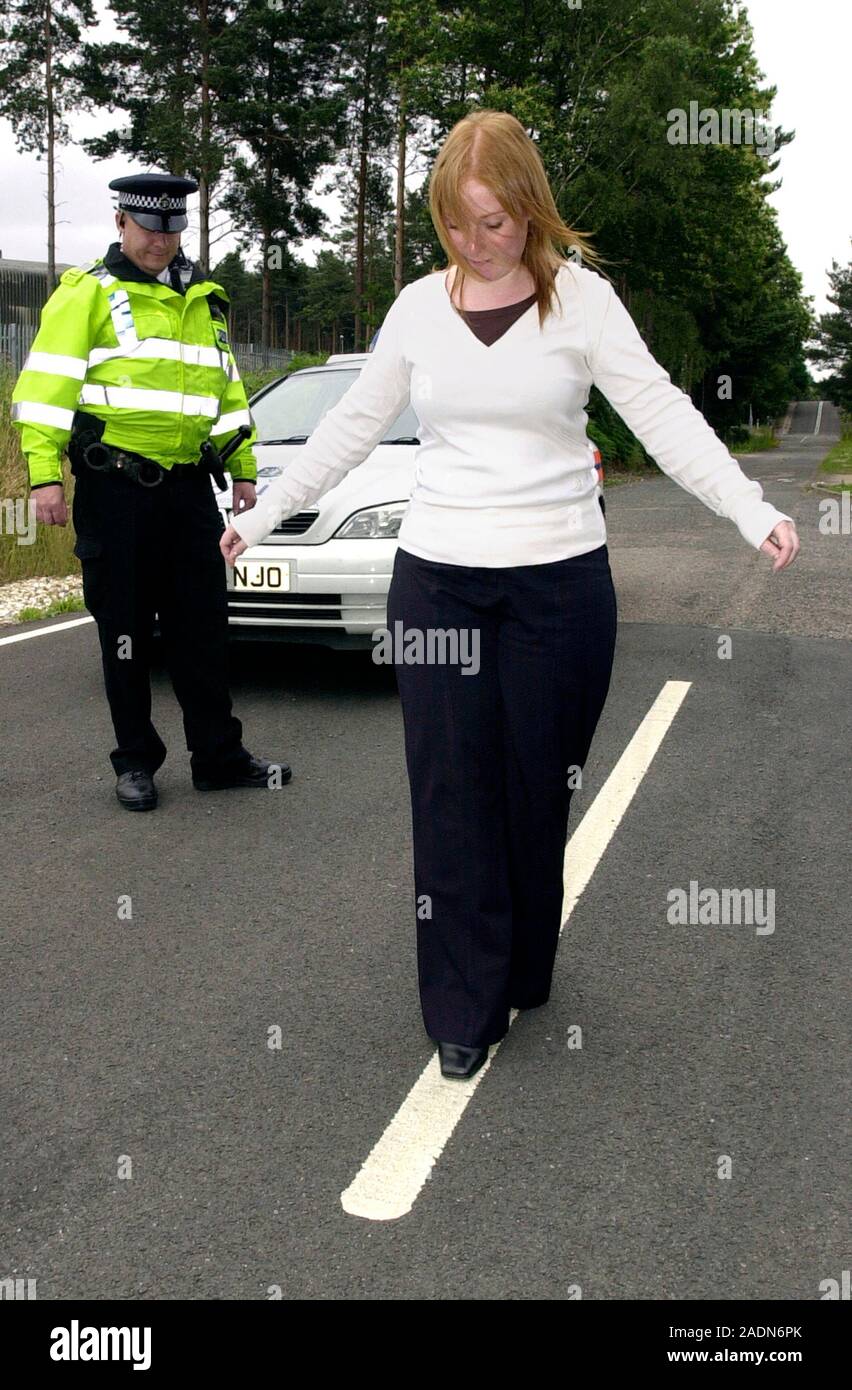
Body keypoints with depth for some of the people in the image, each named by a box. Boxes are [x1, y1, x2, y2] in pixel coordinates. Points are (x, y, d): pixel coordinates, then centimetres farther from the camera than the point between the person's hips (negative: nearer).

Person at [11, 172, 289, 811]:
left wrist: (244, 468, 19)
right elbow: (47, 385, -7)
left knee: (204, 627, 6)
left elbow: (226, 387, 24)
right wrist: (45, 474, -16)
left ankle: (219, 754, 14)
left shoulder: (204, 298, 17)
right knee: (125, 633, 3)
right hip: (114, 488, -4)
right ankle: (136, 761, 14)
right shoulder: (88, 292, -1)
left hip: (189, 488, 5)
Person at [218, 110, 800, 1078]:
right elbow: (351, 428, 14)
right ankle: (464, 1009, 13)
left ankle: (525, 976, 28)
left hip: (558, 580, -2)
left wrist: (754, 513, -19)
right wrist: (261, 515, 15)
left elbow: (663, 416, -7)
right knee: (452, 800, 2)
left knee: (537, 791, 6)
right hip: (436, 579, 2)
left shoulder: (582, 299, -1)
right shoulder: (419, 307, 7)